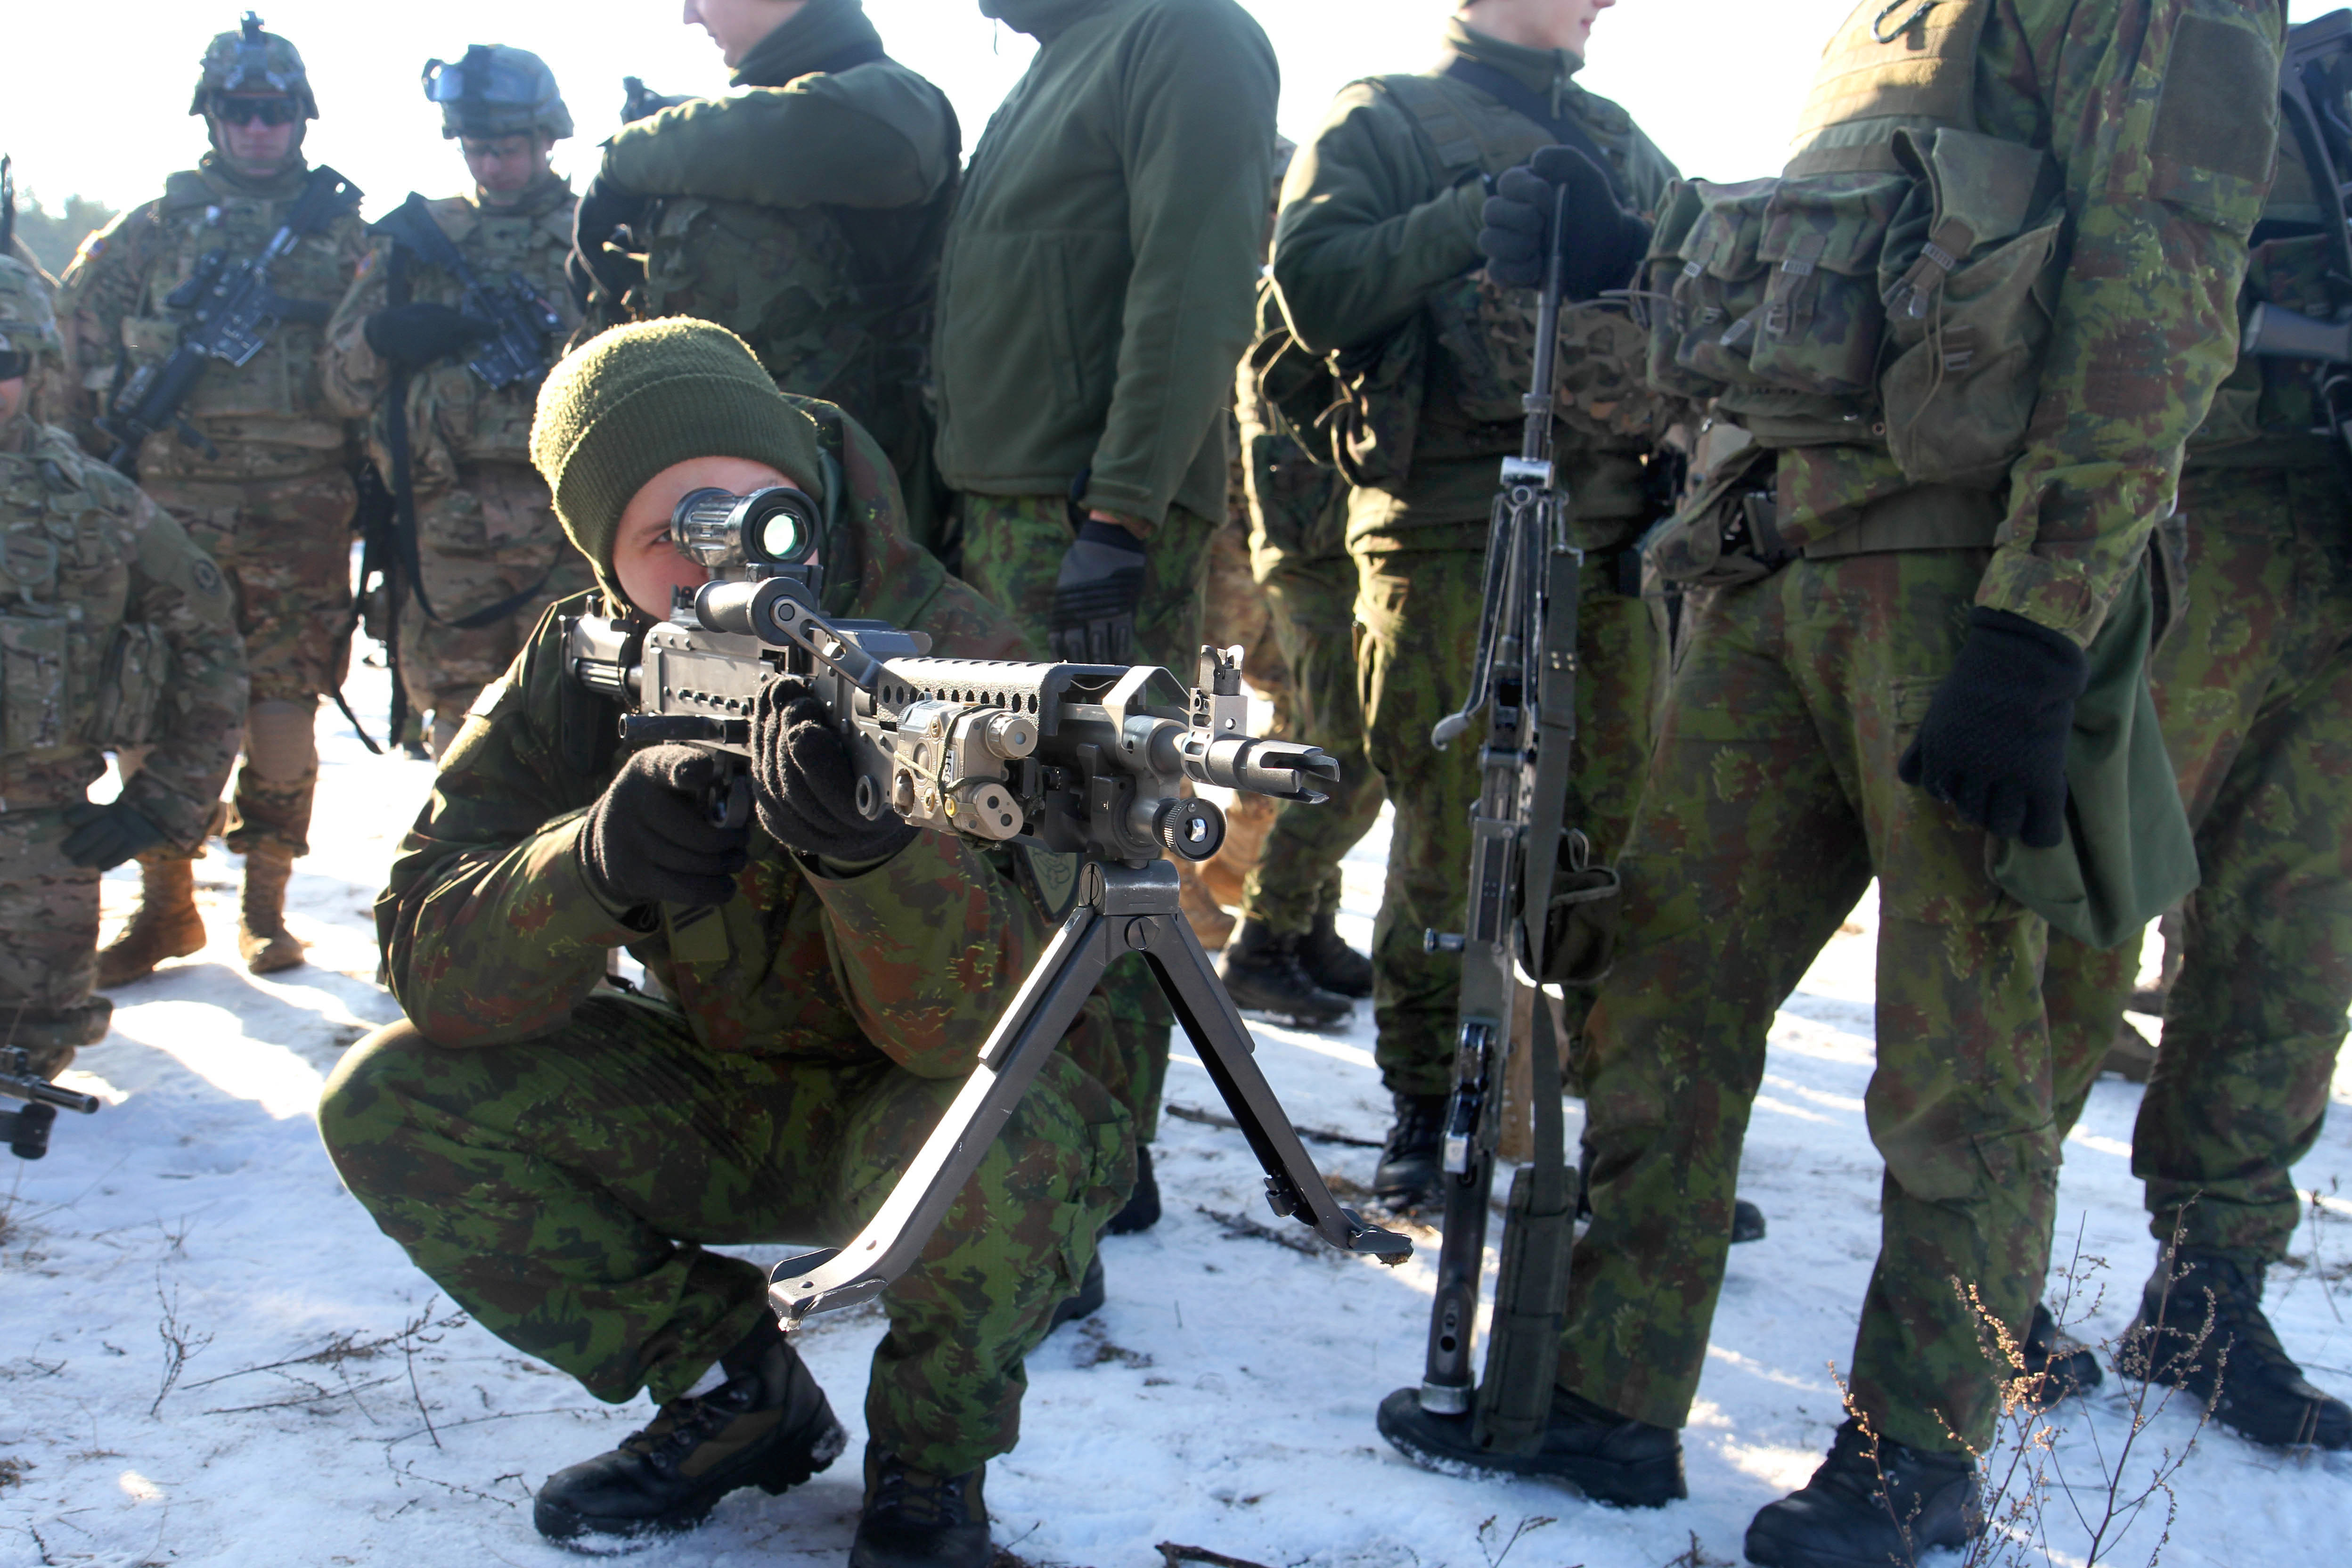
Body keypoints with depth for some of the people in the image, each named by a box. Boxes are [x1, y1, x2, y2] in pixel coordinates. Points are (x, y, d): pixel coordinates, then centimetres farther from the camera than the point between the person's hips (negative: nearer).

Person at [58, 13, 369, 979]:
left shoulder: (344, 235, 10)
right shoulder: (155, 228, 10)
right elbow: (78, 336, 14)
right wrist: (113, 438, 7)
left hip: (301, 515, -1)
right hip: (173, 508, 1)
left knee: (285, 709, -2)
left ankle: (265, 906, 11)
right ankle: (165, 906, 12)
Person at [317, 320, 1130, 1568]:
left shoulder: (950, 655, -24)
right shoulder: (573, 676, -11)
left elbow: (970, 1029, -33)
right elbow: (433, 970, -20)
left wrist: (871, 842, -54)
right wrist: (595, 863, -41)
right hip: (717, 1099, 5)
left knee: (987, 1152, -38)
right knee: (389, 1103, -12)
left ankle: (929, 1462, -4)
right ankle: (730, 1394, 4)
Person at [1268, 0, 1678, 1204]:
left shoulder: (1621, 145, 24)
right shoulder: (1387, 121, 9)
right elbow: (1313, 287, -7)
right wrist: (1476, 220, -14)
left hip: (1612, 547, 4)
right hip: (1447, 546, -4)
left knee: (1625, 835, 1)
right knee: (1446, 835, -3)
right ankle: (1422, 1105, 10)